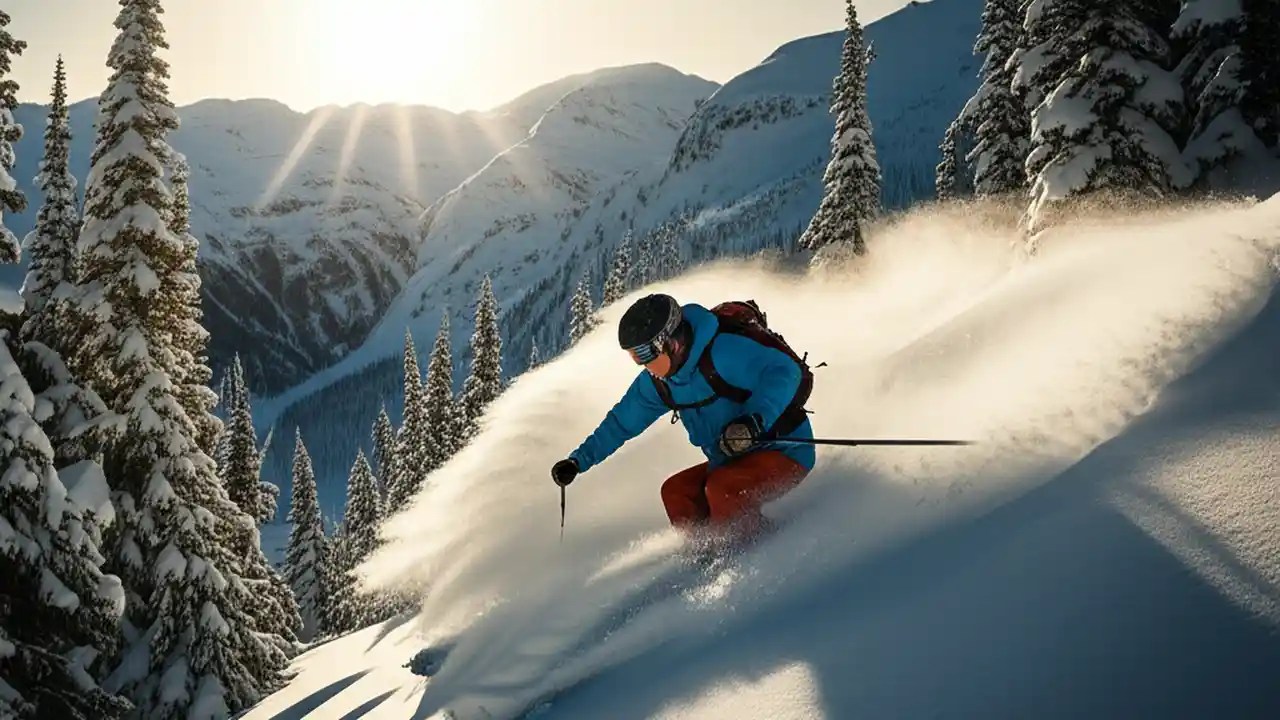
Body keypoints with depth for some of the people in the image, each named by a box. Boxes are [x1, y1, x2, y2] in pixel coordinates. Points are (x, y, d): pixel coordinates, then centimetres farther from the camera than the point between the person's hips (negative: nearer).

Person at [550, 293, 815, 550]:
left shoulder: (723, 352, -26)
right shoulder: (656, 382, 0)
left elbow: (784, 371, -36)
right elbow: (622, 422, 13)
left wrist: (754, 420, -49)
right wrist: (578, 460, 11)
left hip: (785, 452, -9)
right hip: (735, 461, 9)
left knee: (721, 489, -29)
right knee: (676, 493, 0)